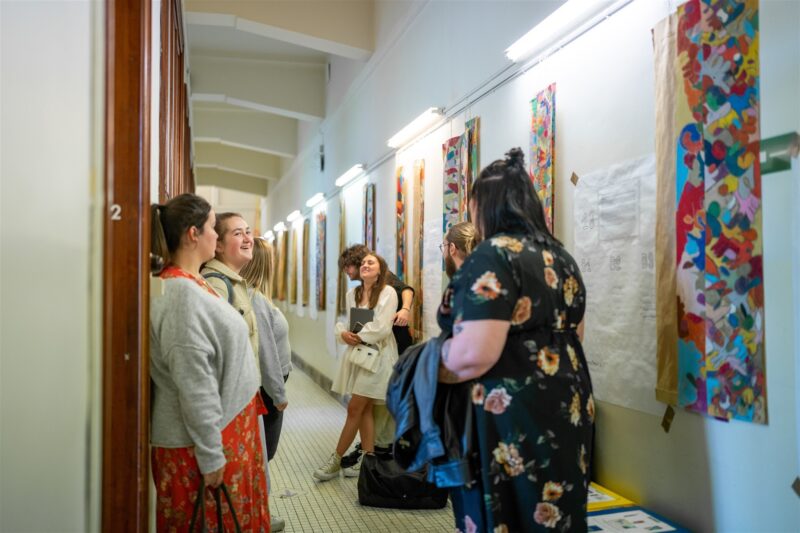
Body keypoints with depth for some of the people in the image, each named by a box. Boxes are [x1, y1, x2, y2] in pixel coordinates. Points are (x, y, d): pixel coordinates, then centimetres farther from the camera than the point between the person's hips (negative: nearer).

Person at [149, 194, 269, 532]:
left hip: (226, 426, 9)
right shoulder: (181, 293, -22)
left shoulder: (193, 284, 7)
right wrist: (210, 455, -19)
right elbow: (194, 387, -23)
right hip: (205, 438, -8)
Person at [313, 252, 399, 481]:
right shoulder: (353, 293, 10)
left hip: (376, 356, -6)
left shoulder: (388, 292, -10)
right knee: (364, 410, 10)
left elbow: (382, 327, -17)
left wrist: (357, 337, -10)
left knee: (354, 409, -3)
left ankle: (336, 460, 8)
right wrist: (343, 334, -12)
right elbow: (346, 323, 10)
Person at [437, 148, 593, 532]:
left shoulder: (494, 255, -16)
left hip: (511, 422, -8)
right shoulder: (560, 256, 10)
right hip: (566, 409, 9)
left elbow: (474, 355, -25)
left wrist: (430, 369, -7)